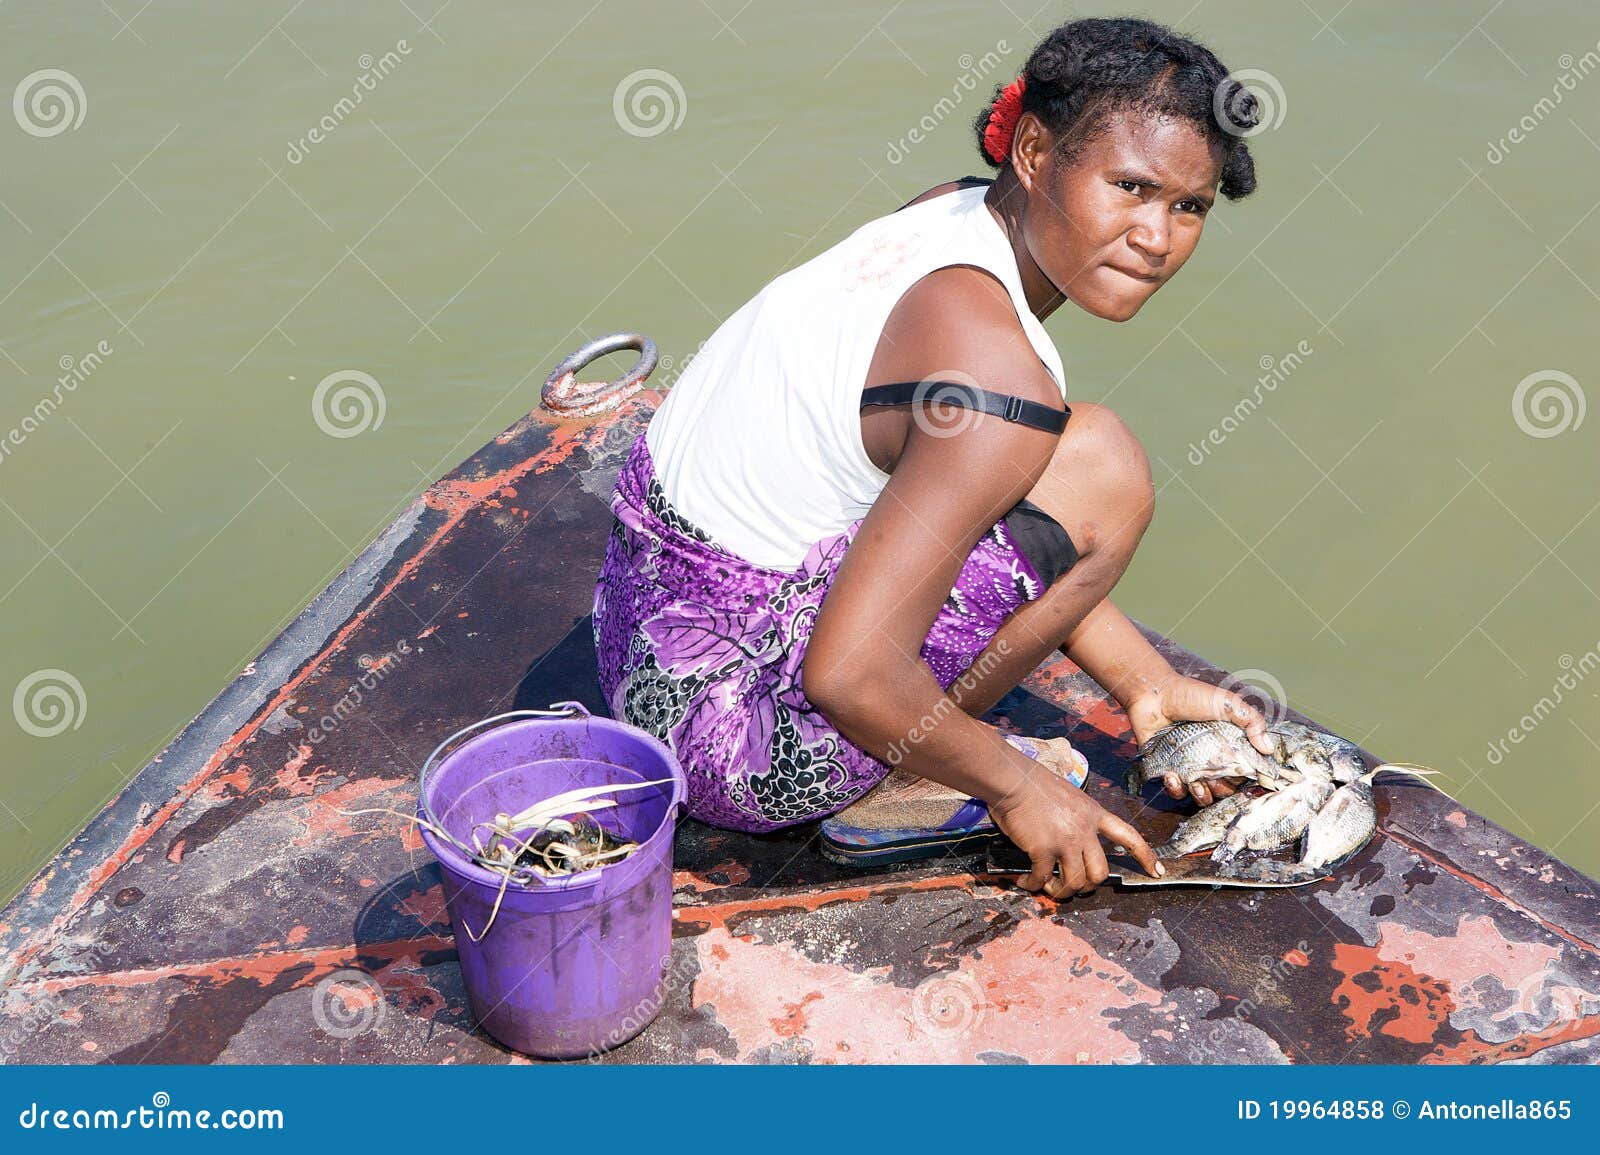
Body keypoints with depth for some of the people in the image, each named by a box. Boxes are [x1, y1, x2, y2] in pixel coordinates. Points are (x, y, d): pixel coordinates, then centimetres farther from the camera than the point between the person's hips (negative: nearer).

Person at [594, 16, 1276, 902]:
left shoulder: (955, 214, 2)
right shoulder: (997, 376, -25)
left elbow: (992, 525, 11)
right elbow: (850, 676, -27)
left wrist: (1149, 685, 11)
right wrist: (1018, 785, -9)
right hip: (721, 725, -9)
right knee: (1099, 468, -13)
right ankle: (891, 793, -2)